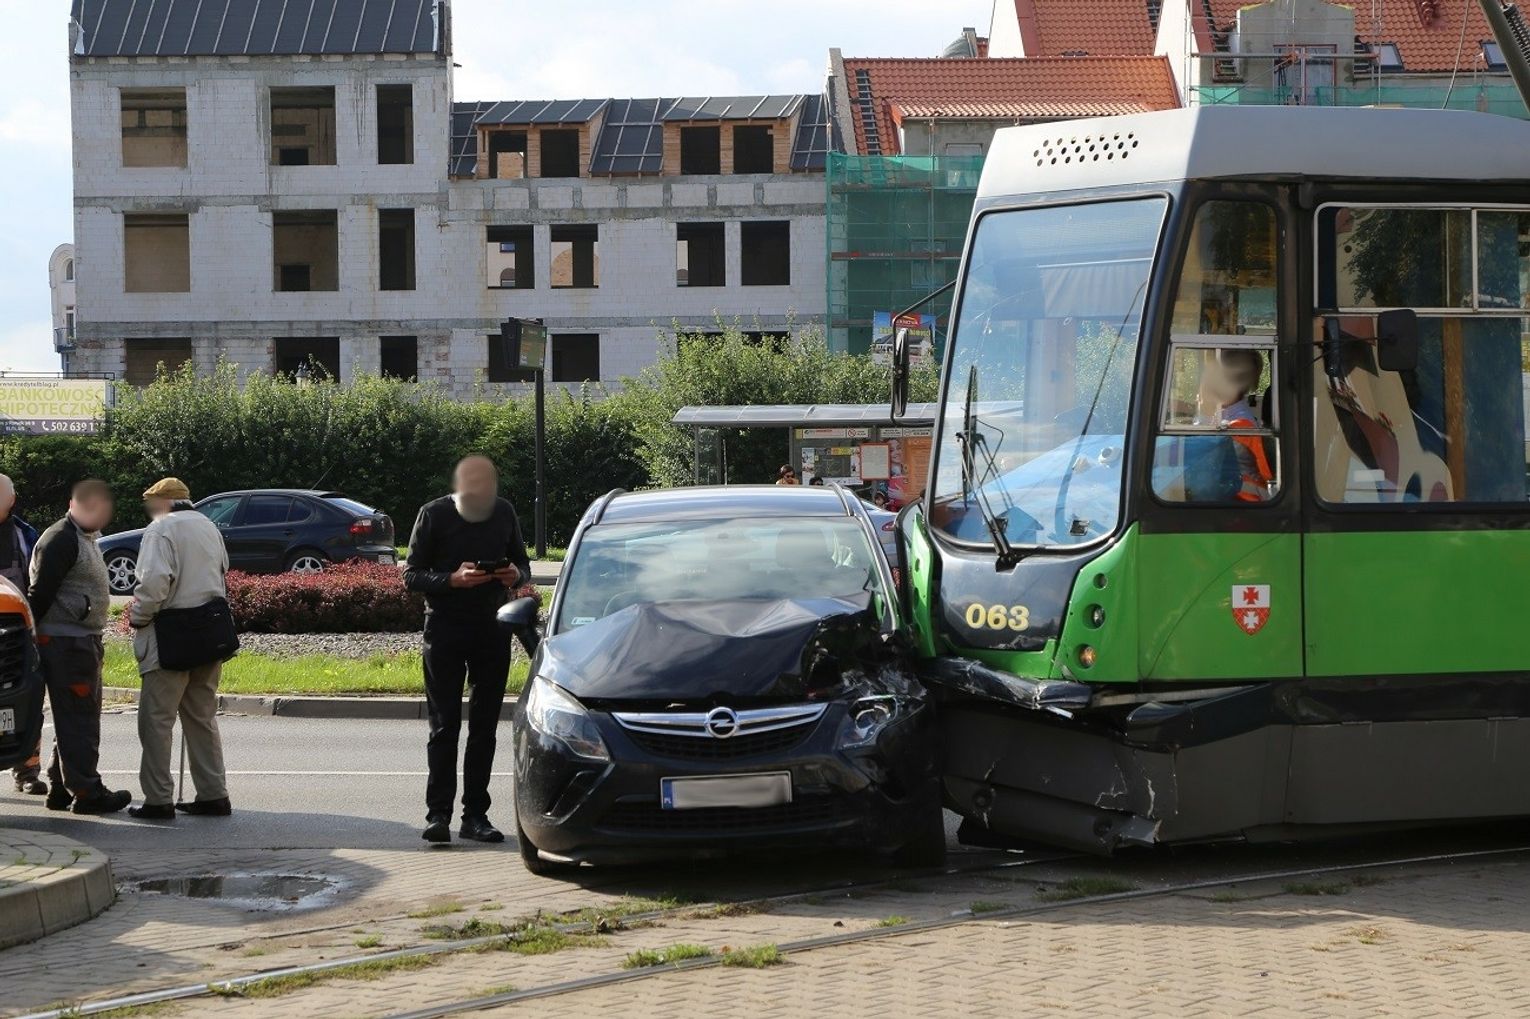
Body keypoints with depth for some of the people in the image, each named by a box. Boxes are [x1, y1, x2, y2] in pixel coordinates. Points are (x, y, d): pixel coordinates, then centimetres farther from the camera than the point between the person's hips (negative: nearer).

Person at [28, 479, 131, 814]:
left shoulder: (85, 540, 19)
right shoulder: (61, 540, -13)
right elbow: (40, 592, -17)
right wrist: (31, 635, -20)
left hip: (83, 640, 10)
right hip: (65, 643, -10)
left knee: (77, 719, 14)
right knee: (78, 718, -8)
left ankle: (61, 789, 21)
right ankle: (86, 792, -7)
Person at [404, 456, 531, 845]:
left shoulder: (504, 513, 4)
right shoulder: (434, 515, -6)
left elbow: (522, 563, 16)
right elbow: (411, 575, -5)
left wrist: (516, 574, -9)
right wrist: (452, 579, -22)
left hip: (491, 629, 4)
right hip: (444, 628, -4)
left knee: (484, 726, 5)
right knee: (444, 725, -5)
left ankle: (475, 815, 9)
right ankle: (438, 814, -4)